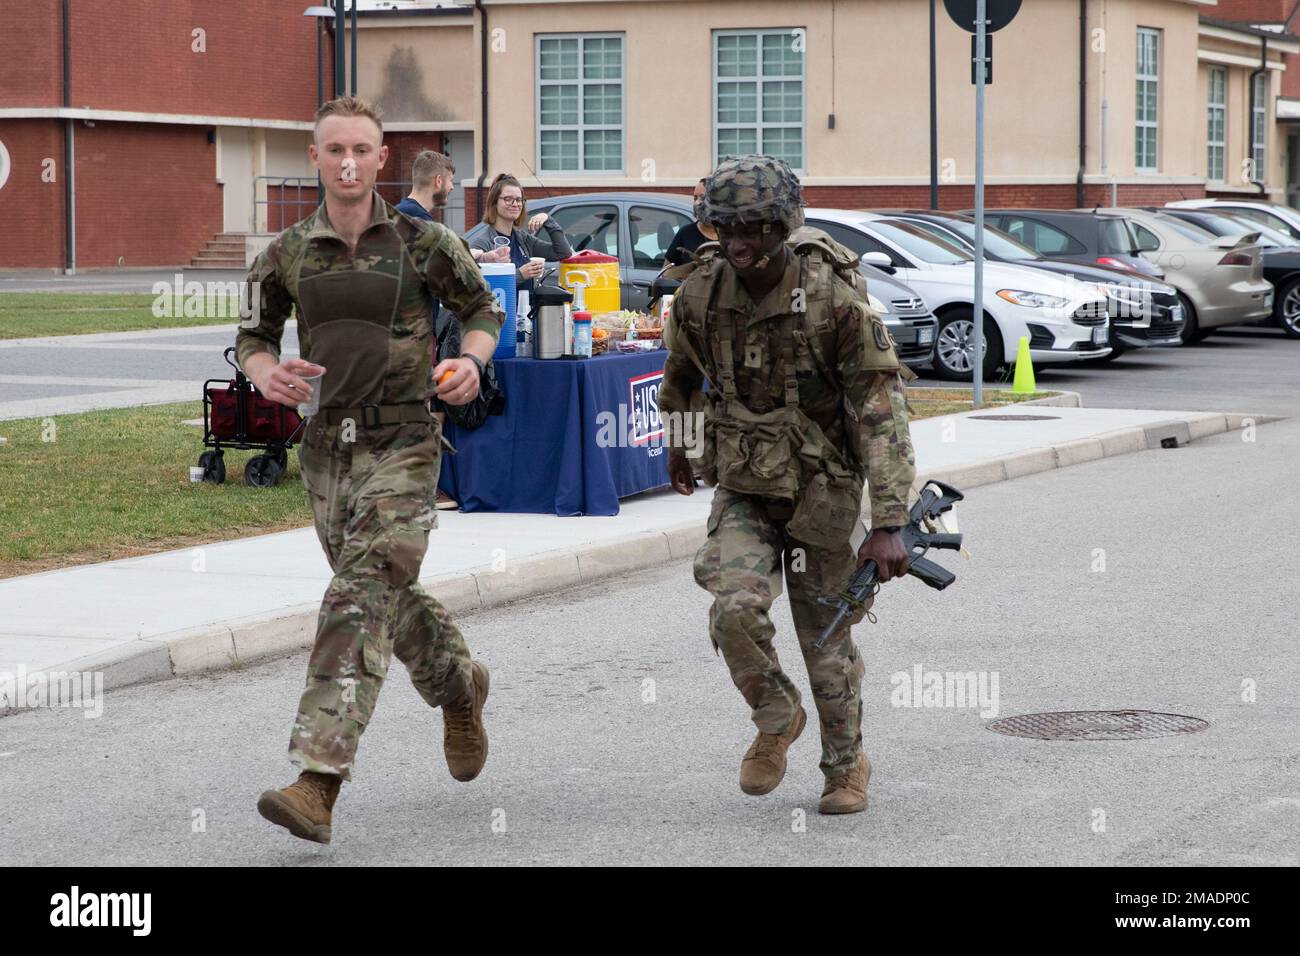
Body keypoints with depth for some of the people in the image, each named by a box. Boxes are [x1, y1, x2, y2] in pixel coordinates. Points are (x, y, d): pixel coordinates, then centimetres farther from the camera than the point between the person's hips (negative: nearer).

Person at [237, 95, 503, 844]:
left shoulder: (423, 243, -4)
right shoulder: (288, 254, 3)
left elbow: (484, 309, 9)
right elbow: (254, 335, 12)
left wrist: (471, 360, -12)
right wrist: (265, 373, -11)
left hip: (403, 444, -4)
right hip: (327, 445, 5)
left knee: (362, 596, -17)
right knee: (389, 595, 17)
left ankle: (319, 780, -24)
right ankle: (460, 686, 49)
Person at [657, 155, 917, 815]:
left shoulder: (835, 298, -21)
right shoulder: (700, 295, -9)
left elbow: (881, 412, -23)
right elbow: (680, 374, 15)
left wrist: (889, 523, -30)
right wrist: (677, 446, 31)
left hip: (821, 490, -2)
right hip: (741, 489, 2)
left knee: (827, 639, 5)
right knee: (736, 610, -20)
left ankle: (846, 766, 30)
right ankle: (776, 721, 10)